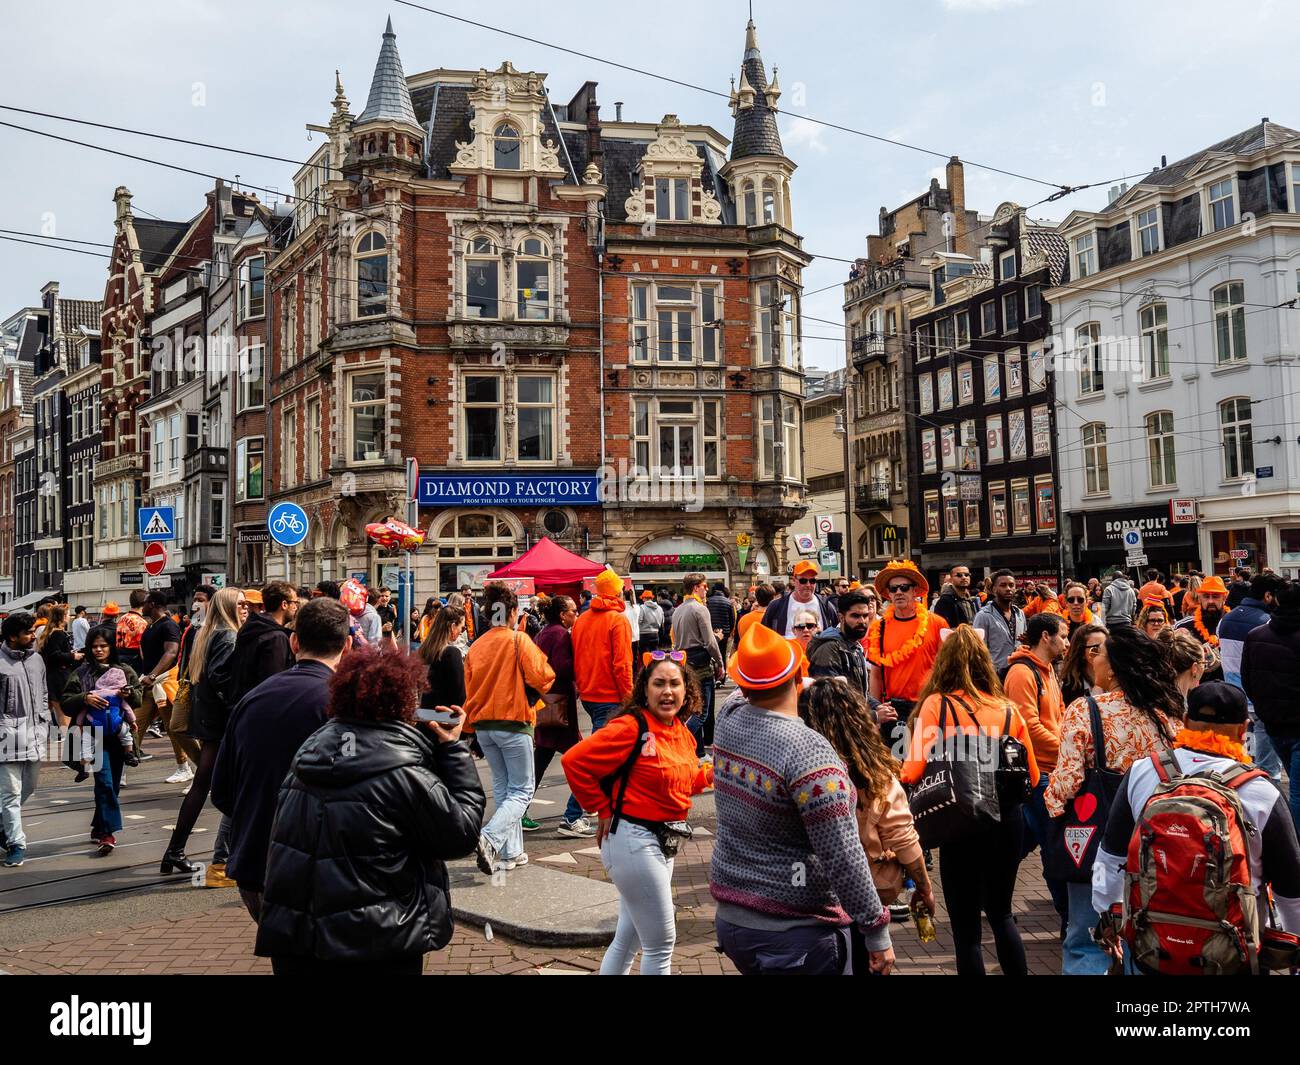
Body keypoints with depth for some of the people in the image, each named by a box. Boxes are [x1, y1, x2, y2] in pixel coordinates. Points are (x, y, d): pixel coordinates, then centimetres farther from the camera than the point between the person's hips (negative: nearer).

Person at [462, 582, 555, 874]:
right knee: (521, 791, 2)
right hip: (513, 723, -6)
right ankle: (490, 838, -19)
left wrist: (471, 726, 16)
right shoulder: (519, 640, -11)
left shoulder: (476, 646, 4)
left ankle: (510, 852, 18)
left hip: (483, 725, 6)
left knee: (502, 788, 17)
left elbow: (468, 691, 8)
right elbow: (542, 678, -16)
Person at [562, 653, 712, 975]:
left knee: (628, 938, 21)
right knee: (661, 943, 0)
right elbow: (575, 761, -24)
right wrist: (604, 811, -16)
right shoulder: (631, 727, -19)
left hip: (664, 841, 9)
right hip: (634, 841, -9)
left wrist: (715, 771, 0)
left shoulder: (681, 732, 6)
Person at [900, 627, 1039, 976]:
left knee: (966, 926, 10)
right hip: (1008, 818, 4)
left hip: (962, 821, -4)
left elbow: (914, 772, -17)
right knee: (1001, 913, 25)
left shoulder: (936, 705, -9)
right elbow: (1032, 775, 5)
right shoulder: (1007, 708, 2)